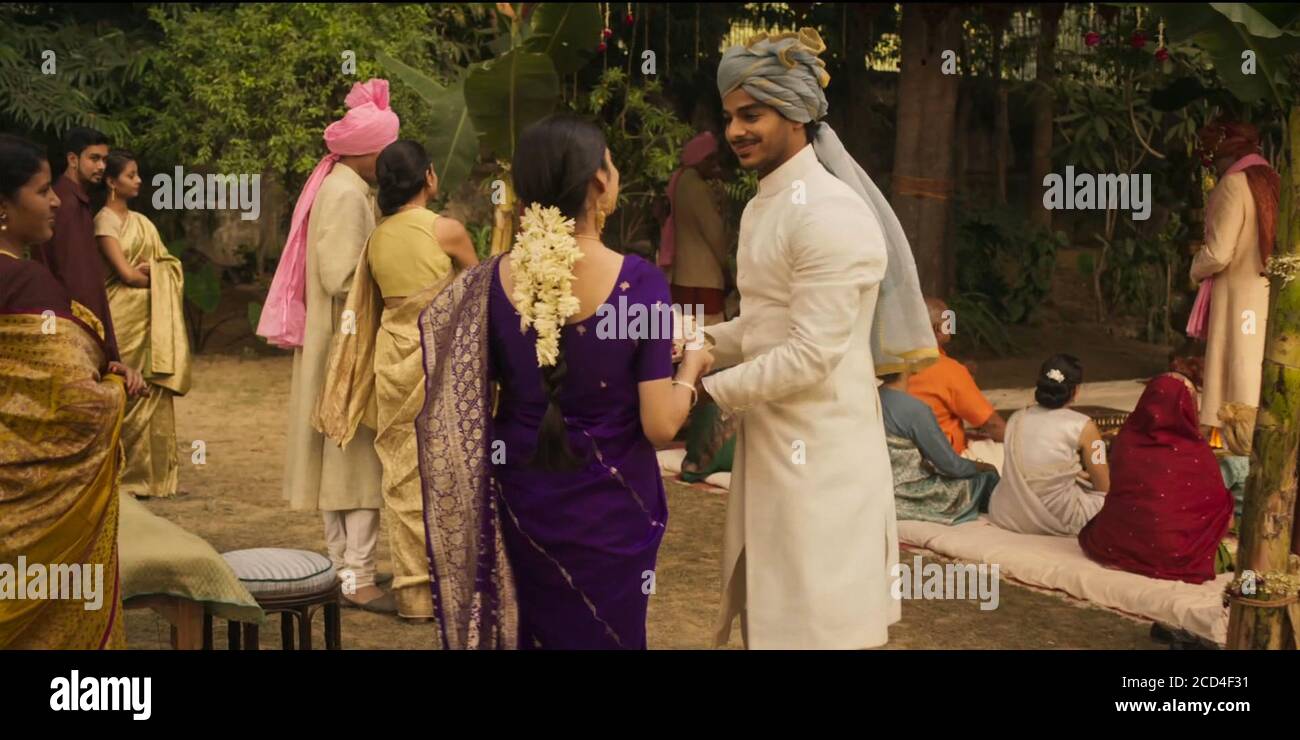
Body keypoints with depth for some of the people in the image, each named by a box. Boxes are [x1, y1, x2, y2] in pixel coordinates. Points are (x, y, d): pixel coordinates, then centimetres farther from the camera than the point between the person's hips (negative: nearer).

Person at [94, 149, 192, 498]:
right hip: (124, 316, -6)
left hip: (150, 317, 6)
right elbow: (126, 273, -12)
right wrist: (156, 277, 3)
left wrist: (146, 270, -10)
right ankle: (128, 475, 3)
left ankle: (156, 473, 10)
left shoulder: (141, 221, 16)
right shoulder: (105, 220, -5)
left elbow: (168, 267, 9)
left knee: (154, 391, 4)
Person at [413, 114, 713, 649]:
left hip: (521, 499, 3)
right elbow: (660, 425, -17)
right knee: (605, 633, 19)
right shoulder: (639, 281, -19)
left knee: (529, 628, 23)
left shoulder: (494, 280, -9)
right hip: (607, 503, -3)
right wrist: (691, 368, 2)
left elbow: (471, 400, 1)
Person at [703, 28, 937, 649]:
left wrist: (708, 392, -14)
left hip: (819, 452, -9)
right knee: (769, 612, 18)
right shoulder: (764, 204, 12)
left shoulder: (828, 212, -19)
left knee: (816, 621, 2)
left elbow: (810, 354, -22)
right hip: (772, 440, 9)